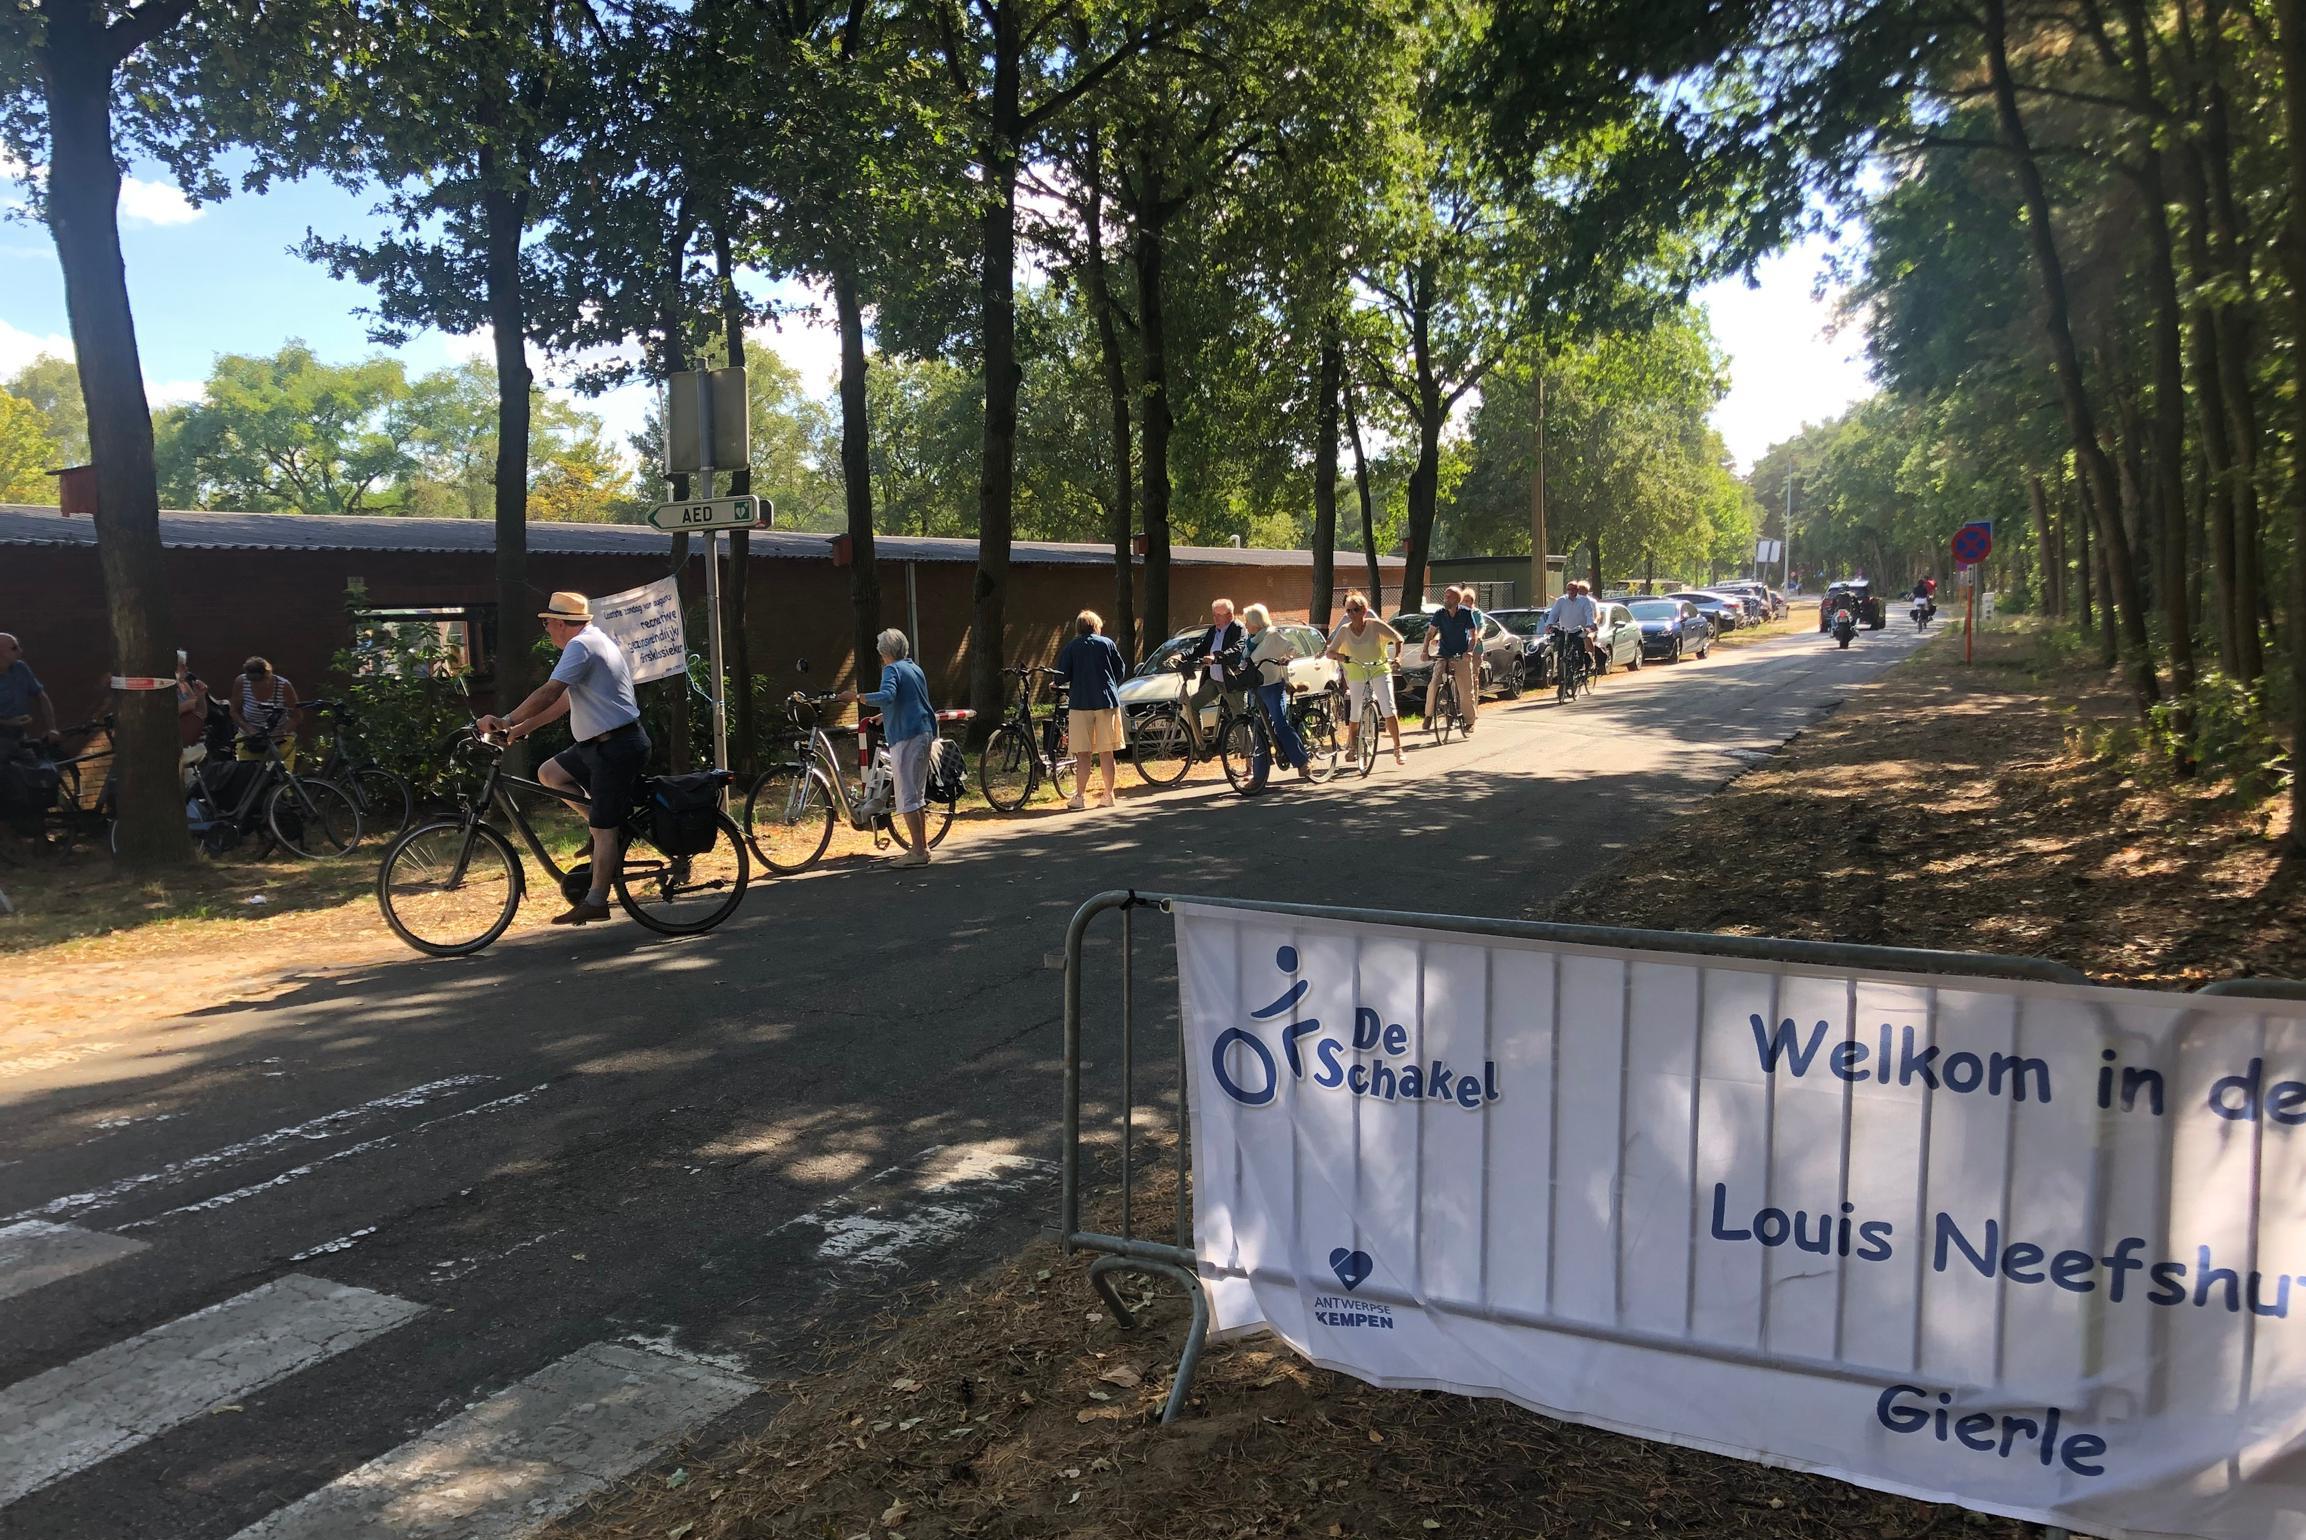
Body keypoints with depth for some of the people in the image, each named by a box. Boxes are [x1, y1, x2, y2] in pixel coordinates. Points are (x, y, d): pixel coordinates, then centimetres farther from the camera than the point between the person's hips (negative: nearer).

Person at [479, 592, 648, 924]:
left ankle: (595, 902, -1)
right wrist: (522, 728, 18)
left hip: (615, 747, -10)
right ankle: (611, 826, 11)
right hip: (601, 744, 10)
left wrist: (506, 721, -20)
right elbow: (565, 700, 20)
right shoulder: (597, 640, 19)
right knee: (549, 772, 12)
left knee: (602, 829, -6)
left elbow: (548, 693, -24)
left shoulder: (581, 645, -14)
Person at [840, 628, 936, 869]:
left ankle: (918, 852, -8)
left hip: (906, 736, -9)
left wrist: (857, 697, -22)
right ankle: (922, 847, 20)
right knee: (918, 794, 16)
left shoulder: (892, 670, -8)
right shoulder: (915, 669, 19)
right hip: (925, 733, 9)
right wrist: (884, 716, 42)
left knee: (907, 796, -6)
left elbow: (887, 696, -27)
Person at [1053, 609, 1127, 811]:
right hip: (1107, 701, 1)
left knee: (1082, 753, 0)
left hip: (1081, 703, -1)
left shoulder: (1071, 647, 1)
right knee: (1106, 752, 7)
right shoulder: (1107, 643, 4)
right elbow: (1121, 672, 6)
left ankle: (1079, 797, -3)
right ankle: (1109, 795, 10)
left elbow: (1062, 676, -3)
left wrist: (1069, 691, 17)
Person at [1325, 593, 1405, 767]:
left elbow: (1398, 638, -4)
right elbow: (1330, 652, -2)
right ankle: (1352, 745, 28)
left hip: (1380, 670, -2)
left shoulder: (1375, 625, -11)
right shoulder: (1344, 630, -5)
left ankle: (1398, 749, -6)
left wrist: (1396, 657, -18)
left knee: (1389, 710, -14)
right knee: (1355, 714, 2)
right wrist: (1339, 656, -24)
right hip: (1356, 673, 2)